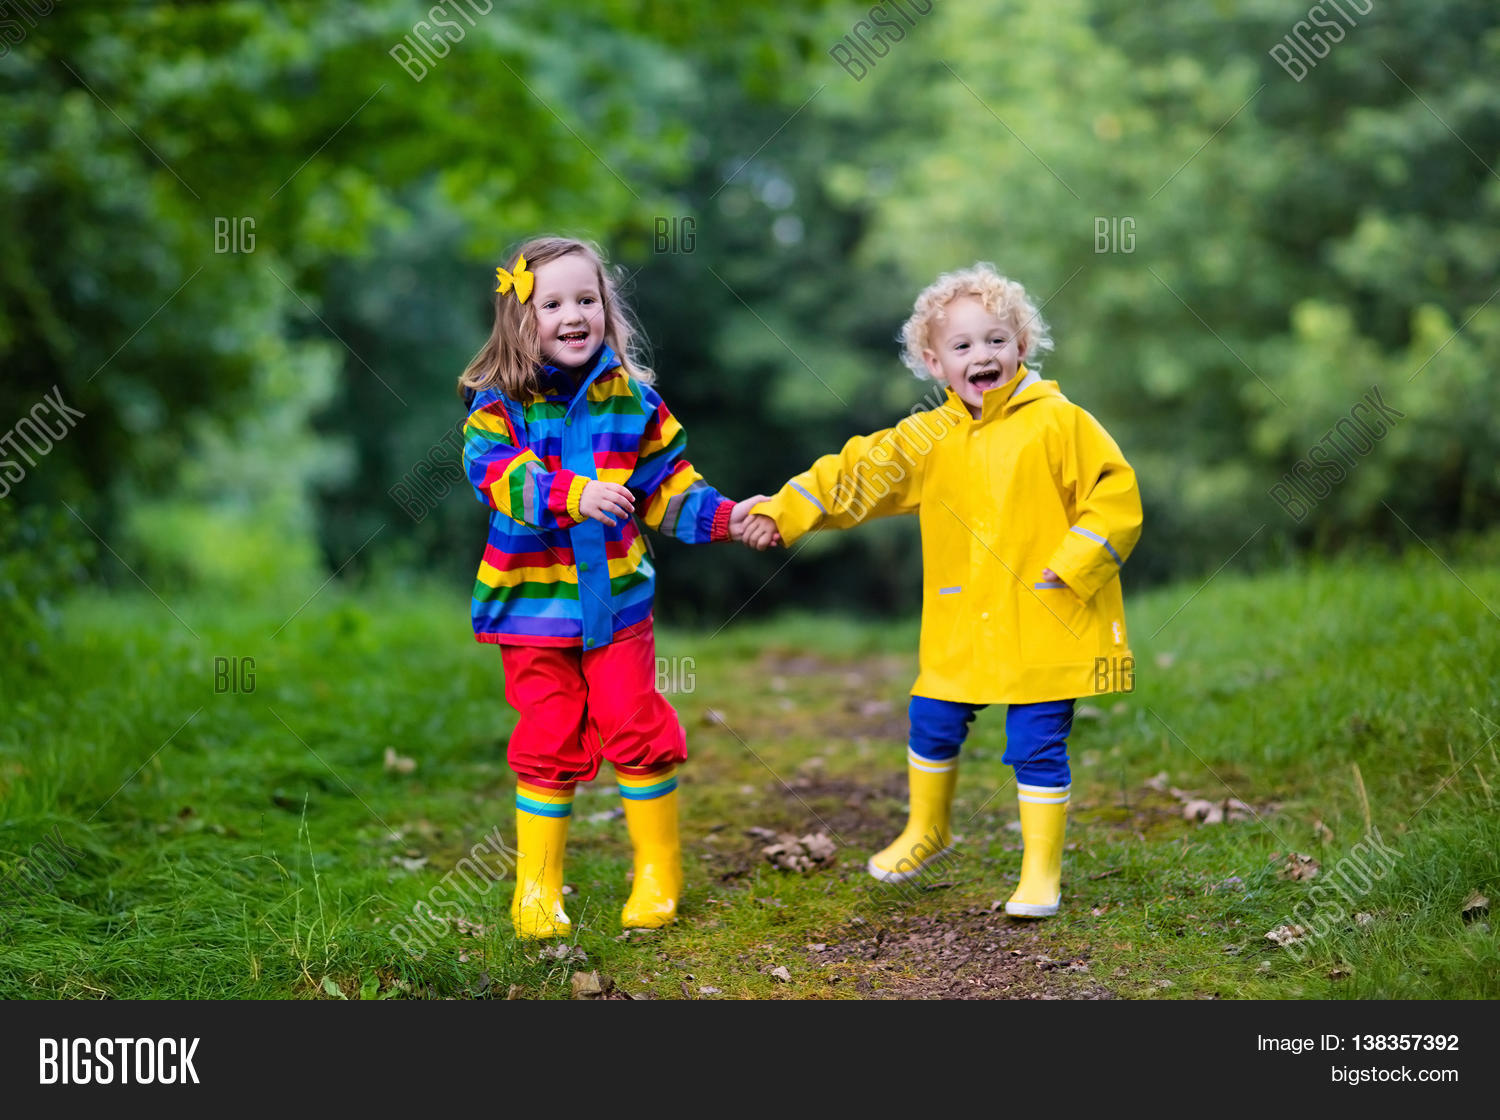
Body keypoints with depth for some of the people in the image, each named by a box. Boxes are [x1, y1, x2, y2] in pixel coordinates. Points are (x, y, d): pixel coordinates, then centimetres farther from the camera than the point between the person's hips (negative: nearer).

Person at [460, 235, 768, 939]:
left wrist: (725, 519, -4)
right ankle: (536, 888, 19)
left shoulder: (631, 398, 3)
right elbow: (493, 471, -25)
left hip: (616, 596, 2)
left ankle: (659, 876, 19)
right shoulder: (499, 403, -6)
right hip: (532, 603, -1)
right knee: (548, 743, 5)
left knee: (635, 729, 1)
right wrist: (572, 494, -39)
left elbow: (666, 487, 10)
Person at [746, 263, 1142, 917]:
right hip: (960, 630, 4)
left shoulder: (1058, 422, -7)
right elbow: (855, 477, 2)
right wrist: (781, 511, -8)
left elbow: (1115, 495, -6)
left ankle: (1041, 873, 16)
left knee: (1037, 748, -1)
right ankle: (927, 832, 39)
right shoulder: (926, 439, 4)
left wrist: (1070, 567, -13)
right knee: (932, 727, 13)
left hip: (1045, 629, -4)